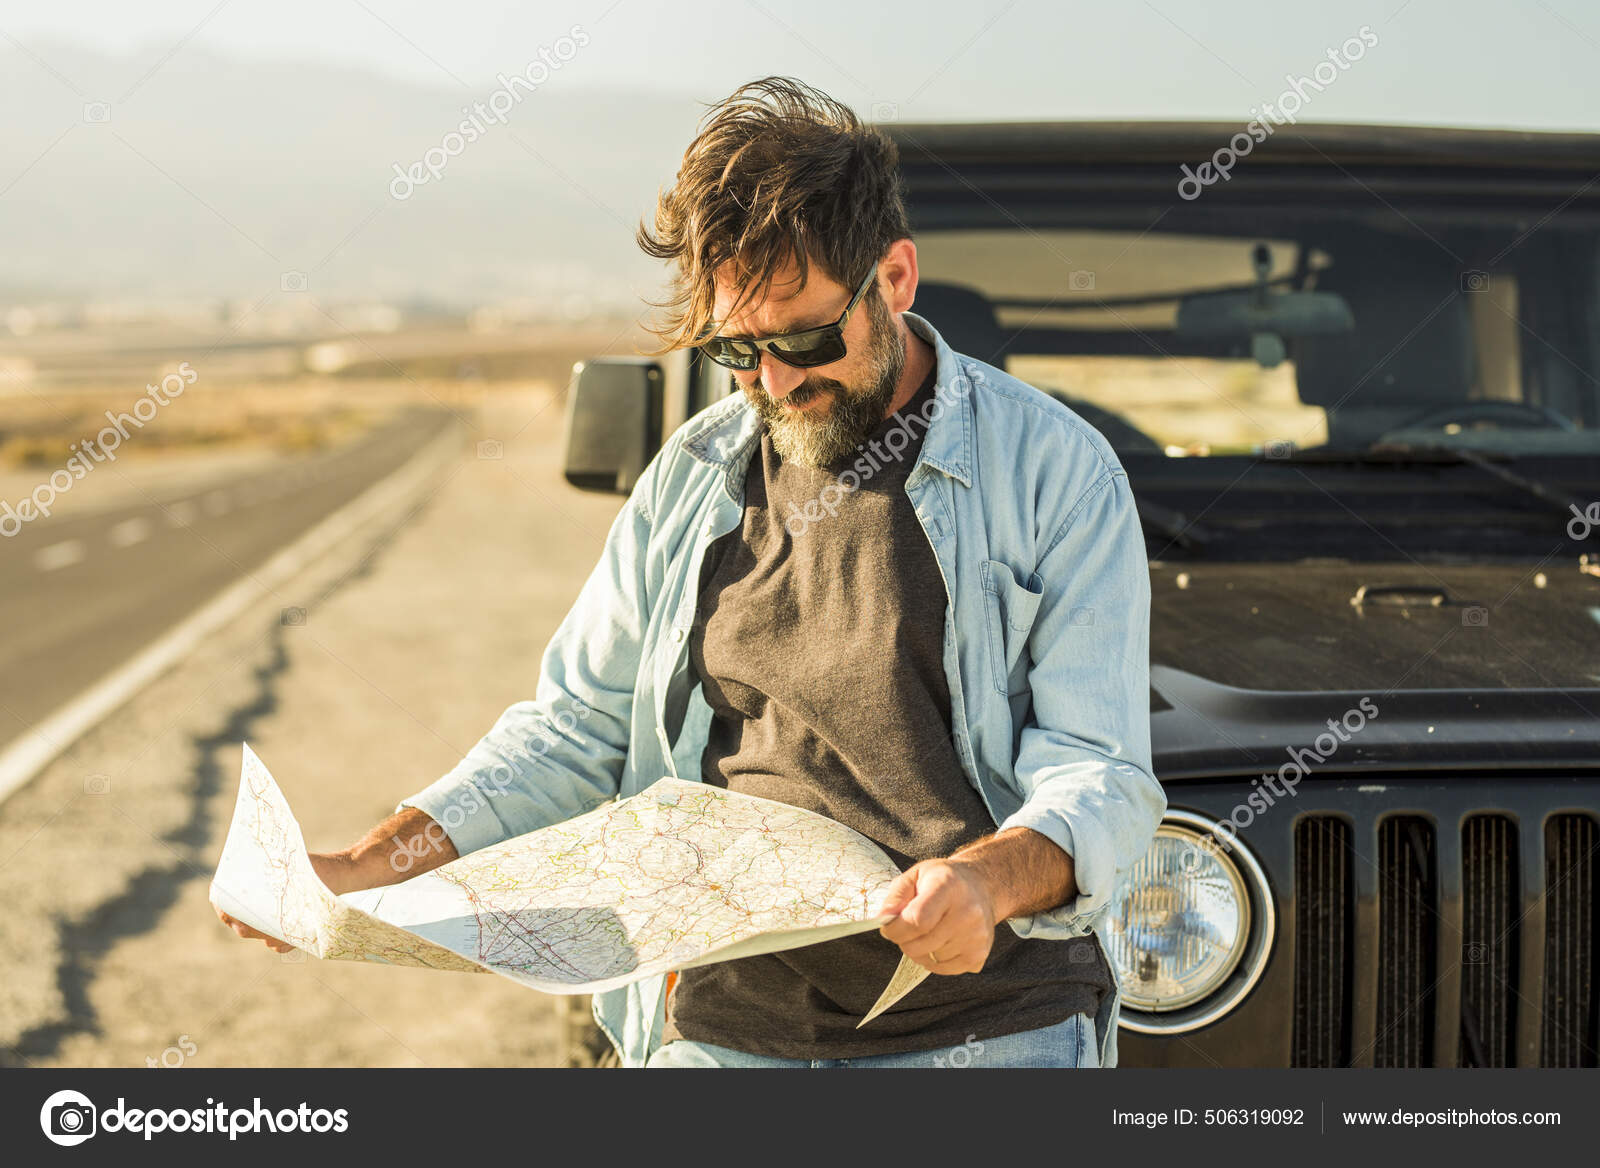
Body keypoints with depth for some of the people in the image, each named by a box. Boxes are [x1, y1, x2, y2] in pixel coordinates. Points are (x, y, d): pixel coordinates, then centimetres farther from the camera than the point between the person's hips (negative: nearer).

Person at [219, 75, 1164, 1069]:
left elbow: (1100, 773, -9)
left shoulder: (1056, 472, -6)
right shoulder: (690, 477, 8)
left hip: (986, 1024, -3)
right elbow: (576, 729, 11)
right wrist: (367, 870, -1)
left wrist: (988, 880, -31)